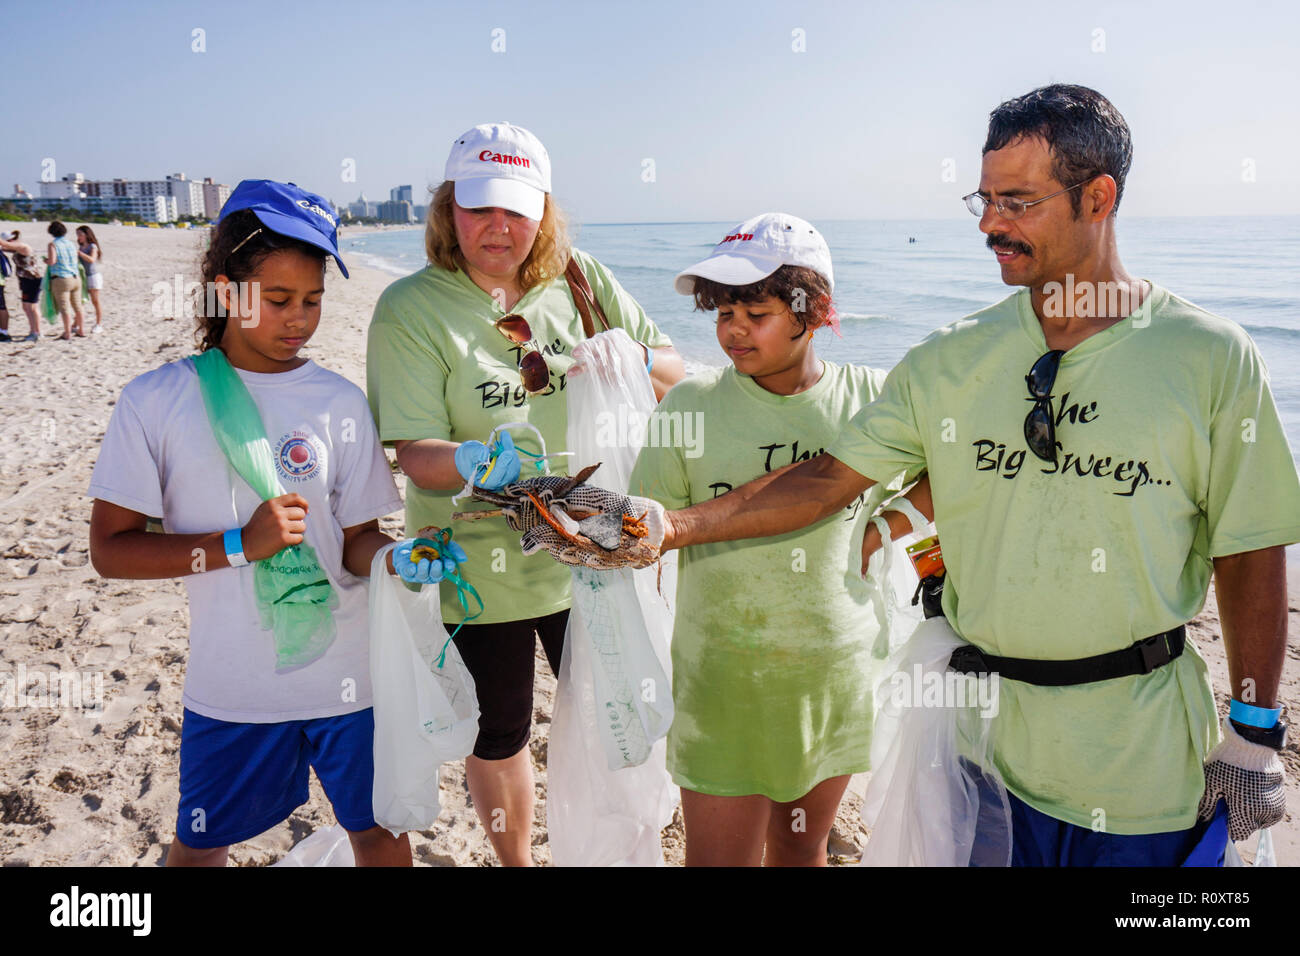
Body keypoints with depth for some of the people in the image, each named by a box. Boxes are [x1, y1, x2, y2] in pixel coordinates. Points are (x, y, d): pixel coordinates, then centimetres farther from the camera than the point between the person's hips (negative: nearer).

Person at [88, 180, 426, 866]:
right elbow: (110, 548, -6)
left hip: (350, 675, 1)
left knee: (380, 829, 14)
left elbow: (356, 537, 1)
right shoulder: (157, 401, -6)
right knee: (199, 847, 17)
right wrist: (240, 545, -18)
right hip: (232, 683, 0)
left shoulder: (339, 402, -3)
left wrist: (394, 558, -22)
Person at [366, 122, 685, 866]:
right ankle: (517, 862, 44)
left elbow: (673, 368, 7)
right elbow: (415, 454, -16)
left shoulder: (580, 279, 1)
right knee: (500, 735, 17)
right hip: (481, 569, -2)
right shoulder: (411, 308, -10)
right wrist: (476, 461, -38)